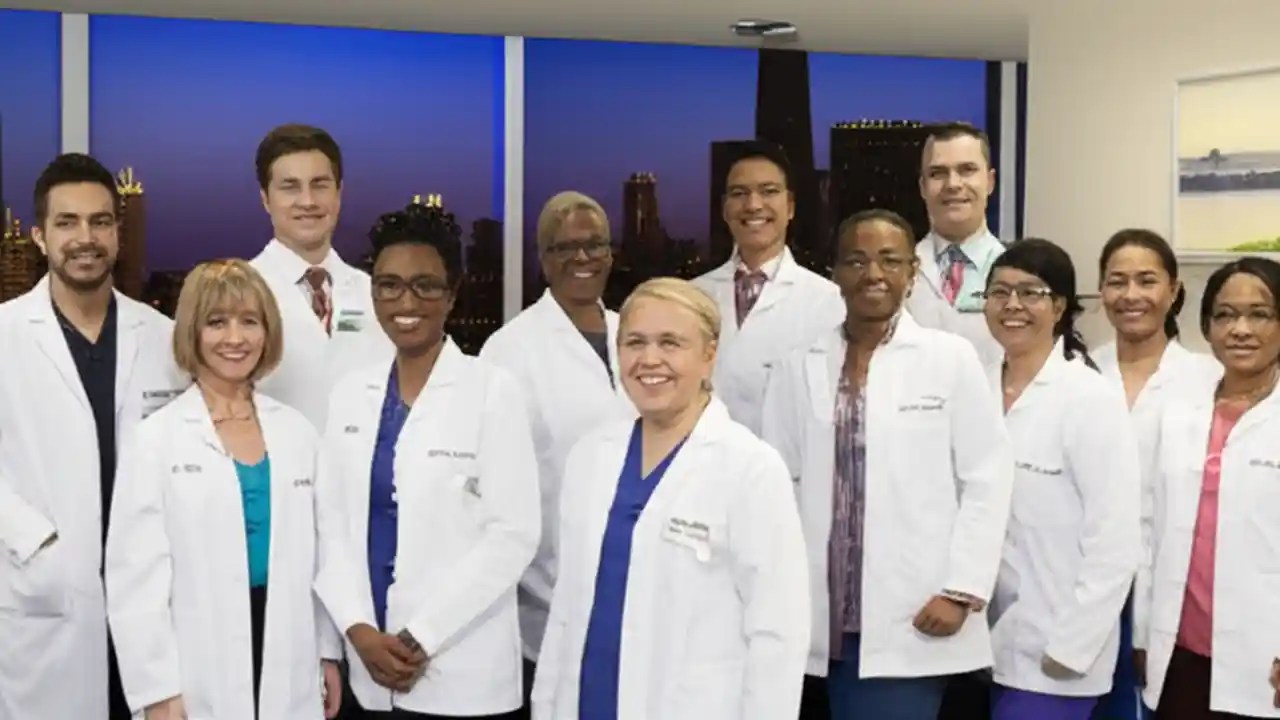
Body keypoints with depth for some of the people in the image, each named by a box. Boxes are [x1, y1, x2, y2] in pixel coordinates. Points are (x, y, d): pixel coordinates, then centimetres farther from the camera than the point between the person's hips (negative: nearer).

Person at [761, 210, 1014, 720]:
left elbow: (987, 479, -2)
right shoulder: (800, 367, 7)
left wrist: (962, 590, -8)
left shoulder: (952, 358, 0)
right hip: (831, 617, 3)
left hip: (915, 618, -3)